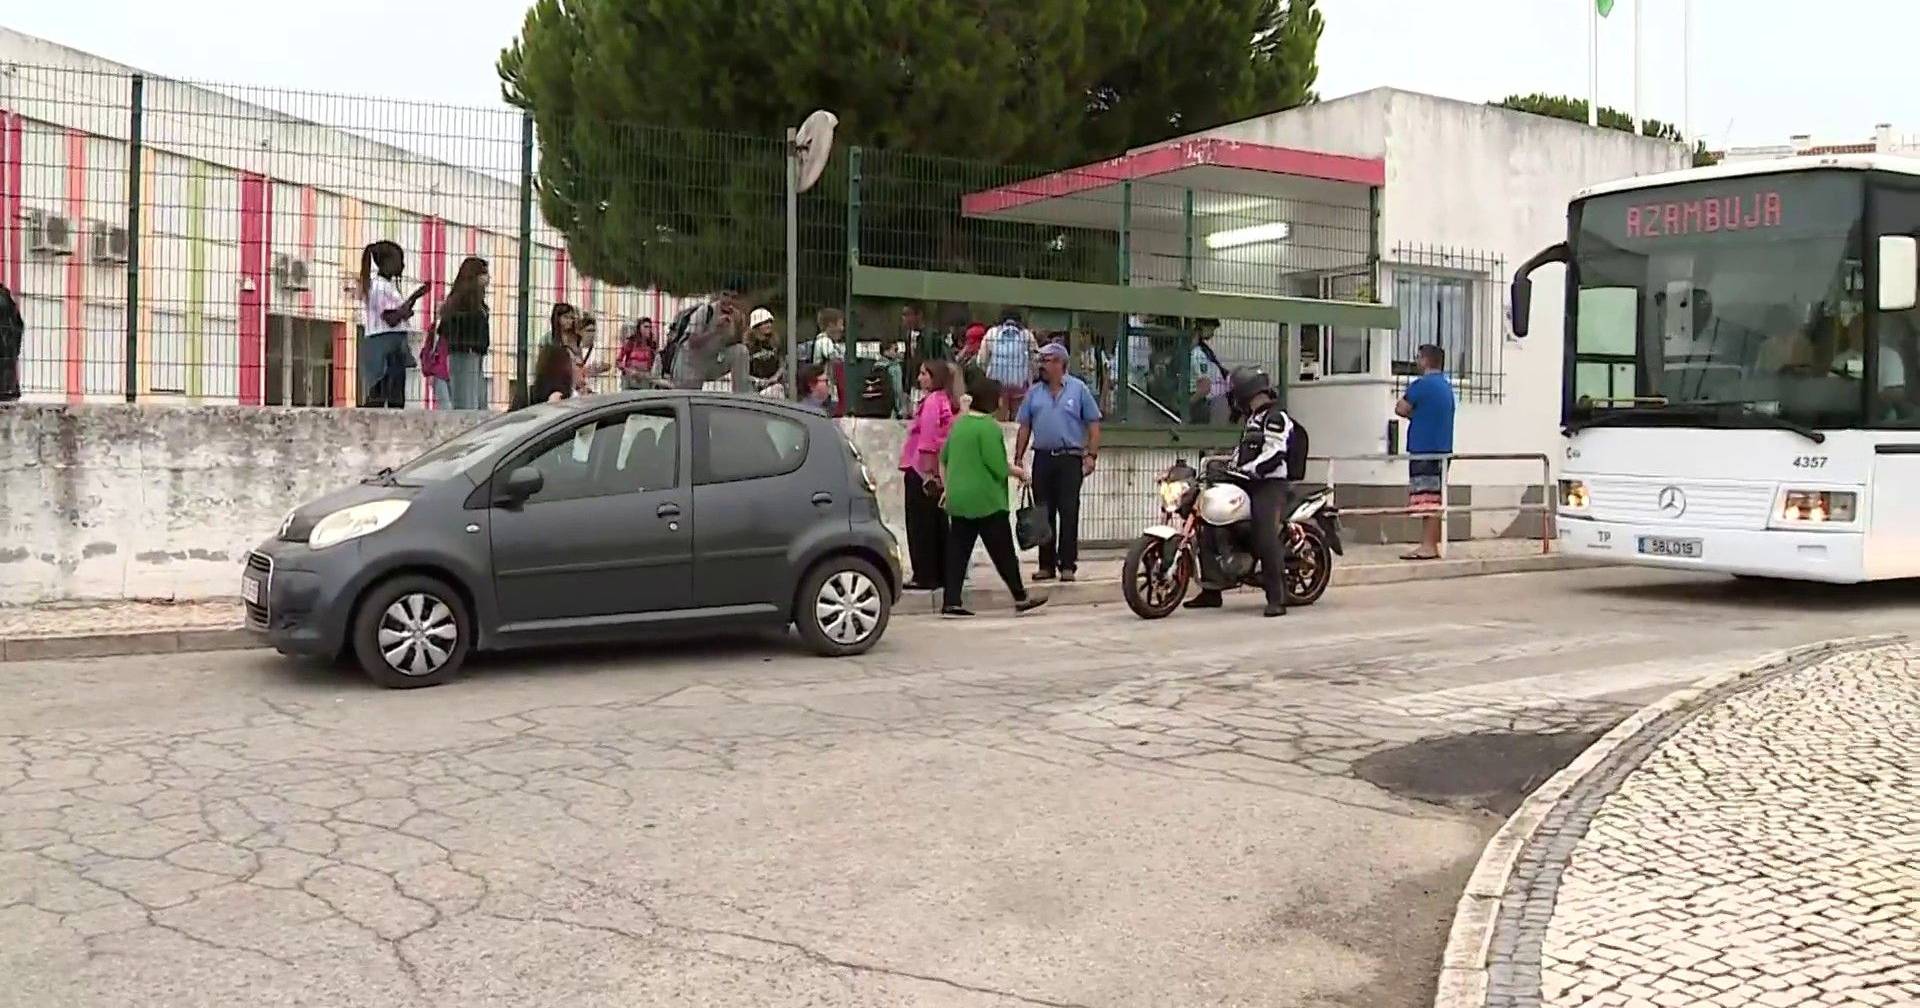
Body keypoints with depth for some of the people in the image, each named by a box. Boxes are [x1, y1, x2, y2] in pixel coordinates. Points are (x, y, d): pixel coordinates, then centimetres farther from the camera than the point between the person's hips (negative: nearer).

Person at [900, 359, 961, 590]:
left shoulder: (931, 401, -15)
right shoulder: (949, 401, 11)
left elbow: (927, 441, -20)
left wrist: (927, 472, -21)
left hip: (921, 470, -9)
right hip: (940, 471, 9)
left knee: (920, 525, -2)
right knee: (938, 523, 13)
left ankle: (924, 576, 0)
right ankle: (941, 573, 18)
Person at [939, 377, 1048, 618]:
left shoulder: (959, 424, 11)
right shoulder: (989, 427, -14)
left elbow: (943, 459, 19)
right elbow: (998, 467, -17)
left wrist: (947, 487, 25)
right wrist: (1017, 471, 1)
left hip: (958, 500, 7)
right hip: (986, 500, -7)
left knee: (957, 551, 6)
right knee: (1003, 551, 4)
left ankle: (950, 602, 2)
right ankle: (1020, 598, 14)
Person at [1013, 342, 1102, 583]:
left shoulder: (1079, 389, 2)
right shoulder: (1034, 392, 11)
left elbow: (1093, 424, 1)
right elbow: (1024, 427, 14)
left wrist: (1091, 455, -7)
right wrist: (1018, 458, 7)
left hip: (1070, 458, -4)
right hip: (1042, 458, 4)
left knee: (1069, 512, -5)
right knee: (1043, 513, 5)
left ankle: (1067, 565, -2)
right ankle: (1046, 564, 12)